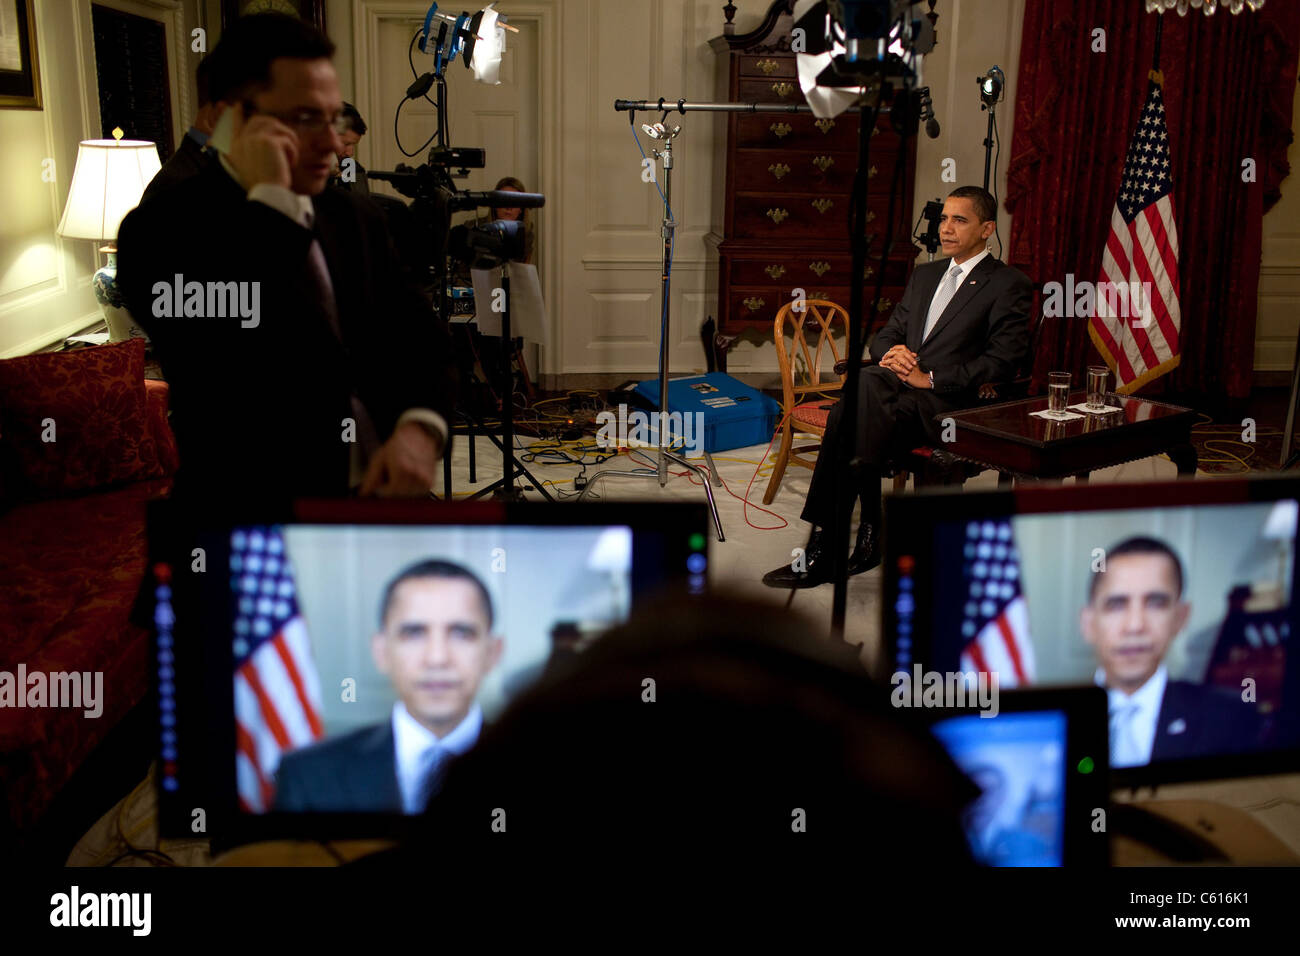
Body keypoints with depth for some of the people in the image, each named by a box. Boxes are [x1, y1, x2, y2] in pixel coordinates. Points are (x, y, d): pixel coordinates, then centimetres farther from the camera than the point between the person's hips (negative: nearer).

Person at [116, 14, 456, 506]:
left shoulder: (357, 218, 12)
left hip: (384, 487, 5)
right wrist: (271, 200, -17)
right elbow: (227, 367, -21)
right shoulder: (162, 228, -6)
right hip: (262, 493, -4)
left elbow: (424, 341, 10)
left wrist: (420, 427, -10)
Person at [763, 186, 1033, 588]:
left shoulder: (1010, 285, 4)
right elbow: (886, 334, 24)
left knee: (864, 386, -32)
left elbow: (1003, 360, -7)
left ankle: (825, 545, -27)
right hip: (898, 385, 6)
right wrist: (891, 353, -2)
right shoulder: (924, 274, 25)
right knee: (863, 384, -30)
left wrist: (931, 377, -14)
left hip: (949, 402, -5)